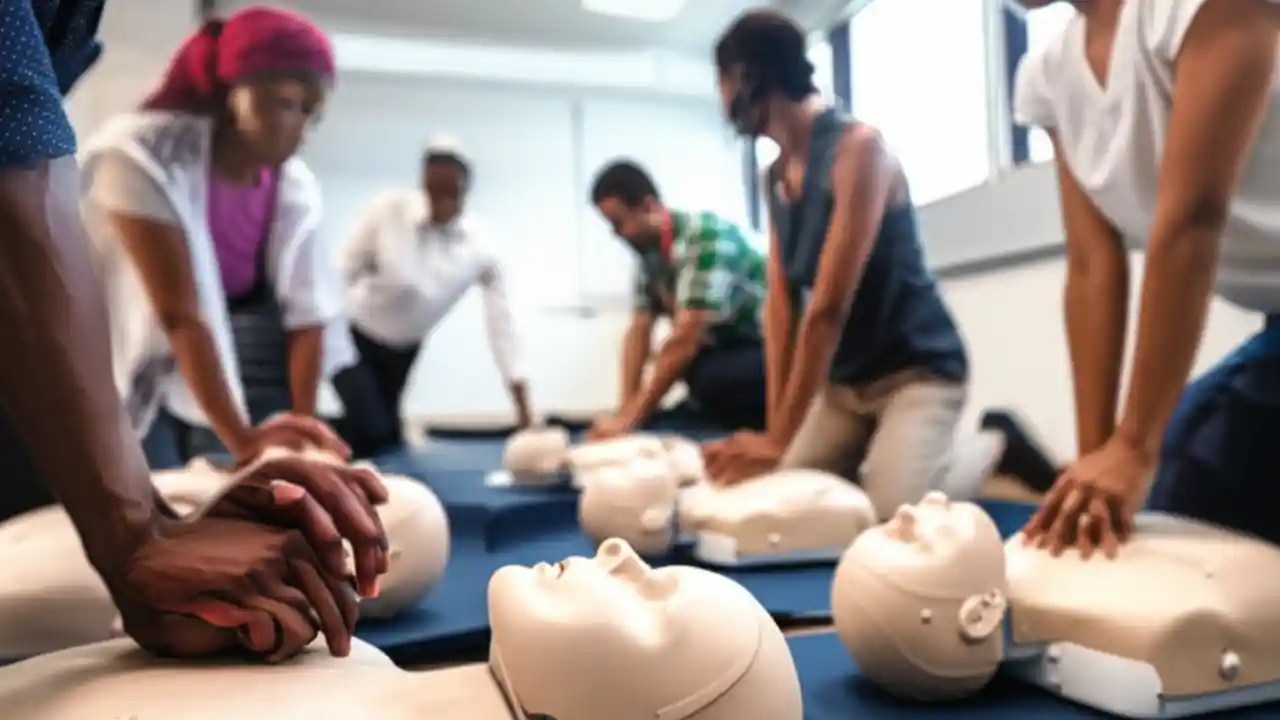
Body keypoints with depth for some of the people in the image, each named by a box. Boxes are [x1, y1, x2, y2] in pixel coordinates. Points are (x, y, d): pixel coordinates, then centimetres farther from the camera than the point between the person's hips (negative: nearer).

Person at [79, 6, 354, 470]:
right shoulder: (145, 154, -28)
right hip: (129, 377, -4)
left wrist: (303, 426, -22)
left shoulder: (296, 188, -13)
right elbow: (180, 314, -34)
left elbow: (308, 315, -13)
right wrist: (240, 439, -40)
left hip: (219, 369, 5)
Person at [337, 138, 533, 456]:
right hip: (354, 335, -3)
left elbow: (501, 324, -14)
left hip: (403, 347, 3)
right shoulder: (387, 209, -24)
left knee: (385, 432, 13)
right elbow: (346, 270, -13)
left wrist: (523, 408, -14)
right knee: (371, 431, -14)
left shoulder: (480, 247, -18)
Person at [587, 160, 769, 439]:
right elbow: (639, 331, -2)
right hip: (729, 348, 9)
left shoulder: (705, 237, -25)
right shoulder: (650, 252, 0)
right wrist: (626, 411, -12)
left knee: (710, 382, -32)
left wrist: (630, 419, -29)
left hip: (771, 348, -9)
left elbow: (685, 339, -30)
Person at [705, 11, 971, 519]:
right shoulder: (775, 176, 5)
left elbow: (829, 306, -26)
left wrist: (779, 440, -27)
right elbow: (780, 304, -1)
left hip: (915, 369, -7)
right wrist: (773, 426, -11)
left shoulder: (859, 146, -20)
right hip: (841, 380, 7)